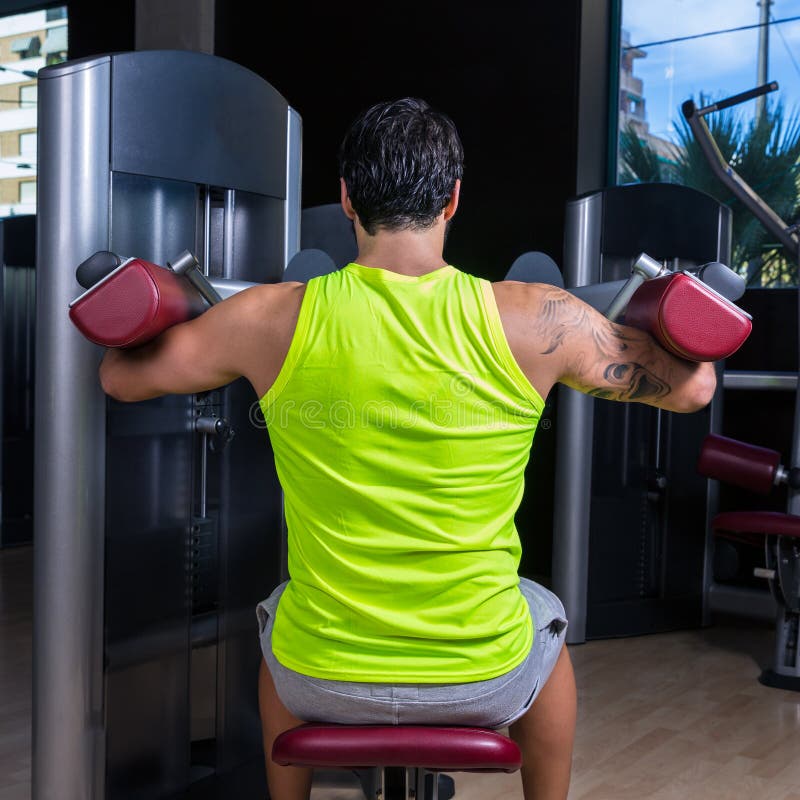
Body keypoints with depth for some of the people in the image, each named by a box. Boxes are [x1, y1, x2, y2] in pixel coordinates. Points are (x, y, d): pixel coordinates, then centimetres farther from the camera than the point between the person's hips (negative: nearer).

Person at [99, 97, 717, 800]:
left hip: (321, 683, 1)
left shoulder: (272, 320, -12)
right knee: (547, 622, 35)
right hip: (487, 682, 0)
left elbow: (121, 375, 4)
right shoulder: (534, 321, -14)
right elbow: (693, 386, 0)